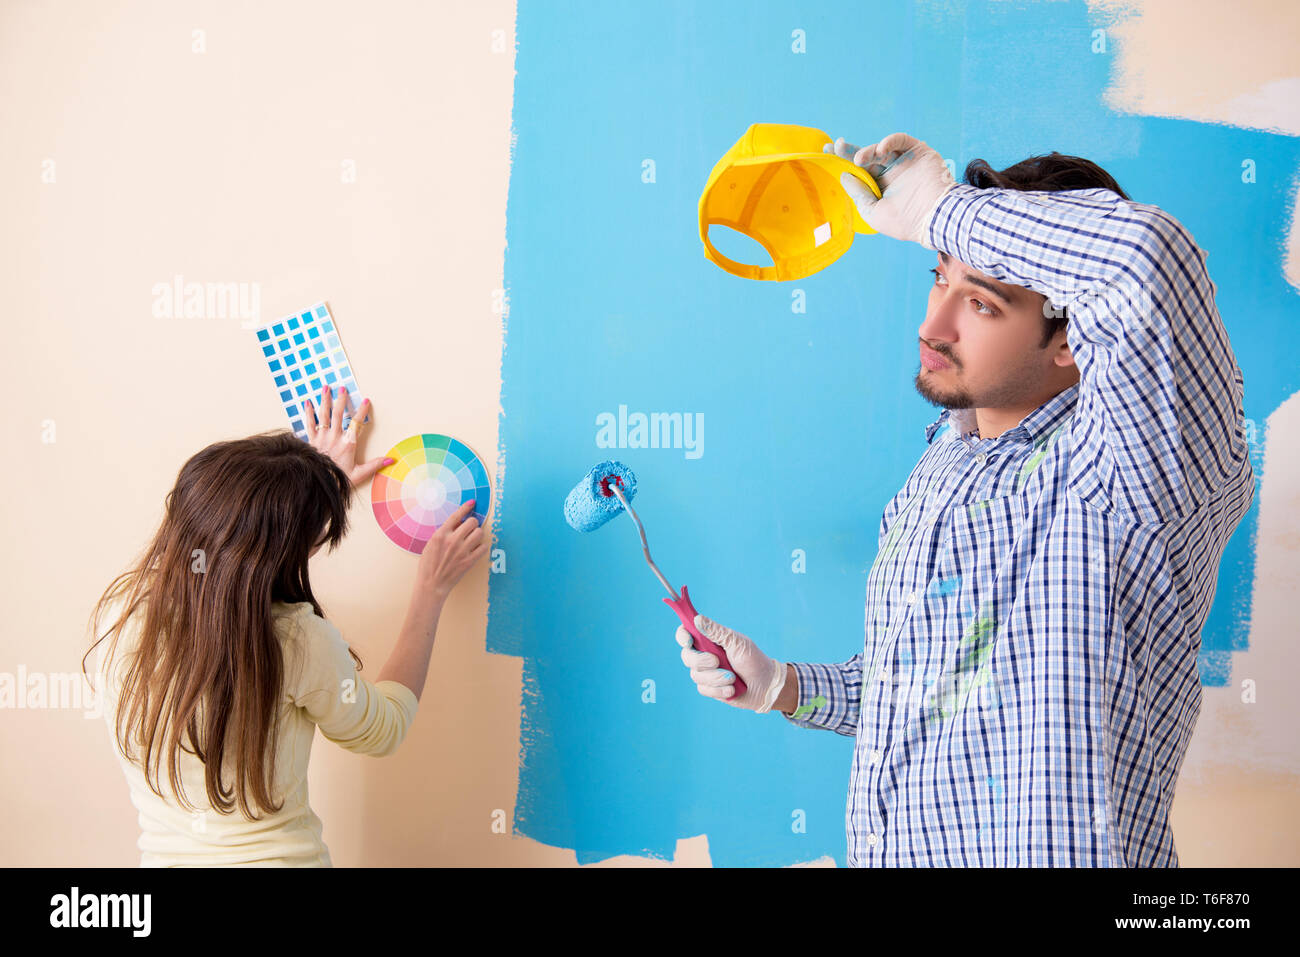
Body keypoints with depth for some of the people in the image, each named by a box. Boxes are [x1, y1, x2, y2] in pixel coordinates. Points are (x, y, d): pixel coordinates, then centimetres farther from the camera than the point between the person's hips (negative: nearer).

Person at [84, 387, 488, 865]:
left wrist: (321, 483, 19)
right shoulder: (298, 642, -21)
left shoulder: (120, 609, -9)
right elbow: (382, 729, -2)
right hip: (279, 857, -4)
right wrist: (431, 589, 3)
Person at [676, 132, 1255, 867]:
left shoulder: (1129, 465, -19)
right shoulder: (947, 459, 7)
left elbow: (1149, 259, -39)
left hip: (1054, 853, -7)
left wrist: (937, 209, -25)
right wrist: (783, 687, 2)